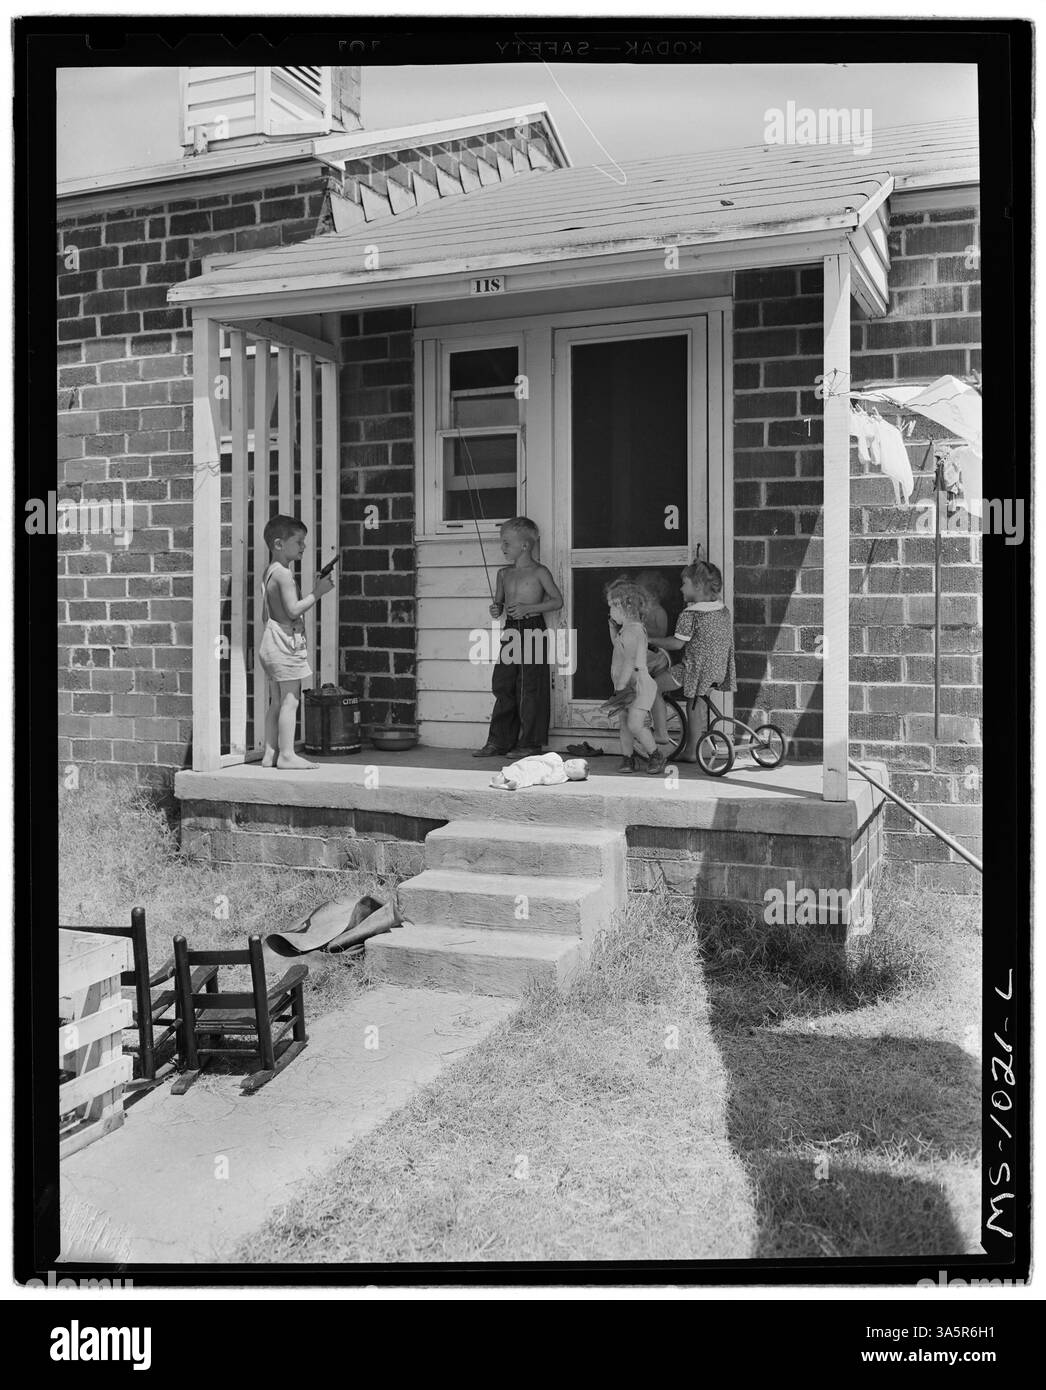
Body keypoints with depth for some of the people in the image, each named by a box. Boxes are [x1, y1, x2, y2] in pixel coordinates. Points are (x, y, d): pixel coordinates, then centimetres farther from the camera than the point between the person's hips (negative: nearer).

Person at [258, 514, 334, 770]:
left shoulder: (269, 572, 15)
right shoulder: (283, 574, -15)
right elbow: (293, 610, -22)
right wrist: (317, 593, -17)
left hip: (270, 639, 10)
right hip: (284, 642, -10)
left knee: (276, 701, 11)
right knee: (290, 700, -7)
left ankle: (270, 753, 13)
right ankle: (286, 754, -7)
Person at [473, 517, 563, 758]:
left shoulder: (539, 572, -4)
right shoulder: (504, 574, 13)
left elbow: (557, 600, -4)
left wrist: (528, 608, -13)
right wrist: (496, 609, -5)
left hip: (533, 629, -6)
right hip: (510, 630, 6)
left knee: (530, 688, -4)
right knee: (501, 685, 4)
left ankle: (530, 742, 5)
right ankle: (499, 742, 11)